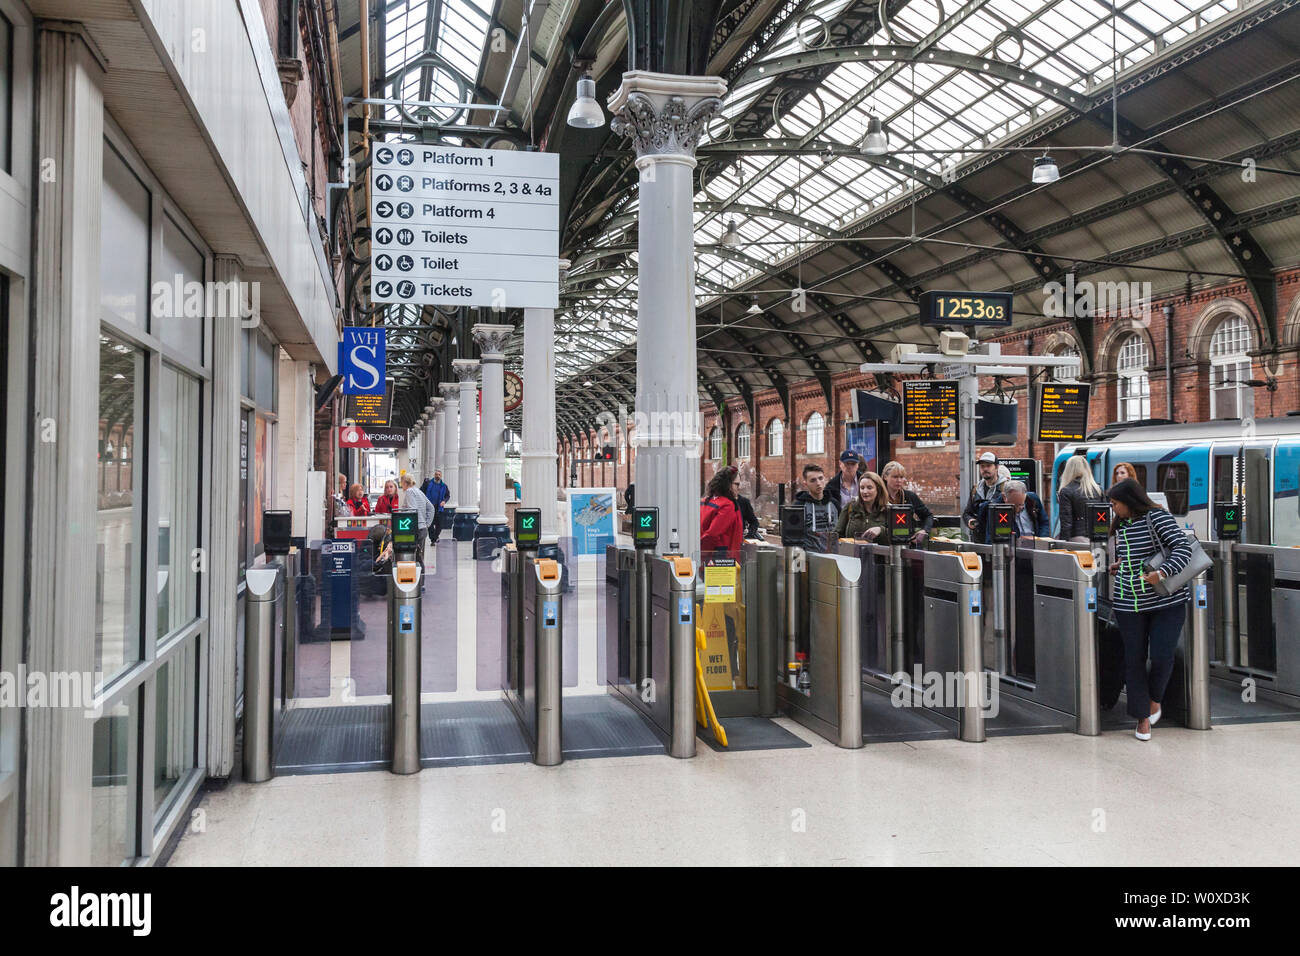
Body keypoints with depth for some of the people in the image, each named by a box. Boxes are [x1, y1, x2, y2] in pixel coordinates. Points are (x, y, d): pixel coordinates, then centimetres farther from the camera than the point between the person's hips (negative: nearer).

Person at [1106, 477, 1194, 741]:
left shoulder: (1157, 517, -10)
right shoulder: (1120, 525, 11)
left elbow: (1183, 548, -20)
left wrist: (1161, 573, -31)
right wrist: (1120, 565, 10)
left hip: (1166, 601, -5)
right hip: (1128, 602, 5)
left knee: (1162, 657, -8)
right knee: (1134, 659, 3)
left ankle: (1155, 698, 21)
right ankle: (1143, 717, 14)